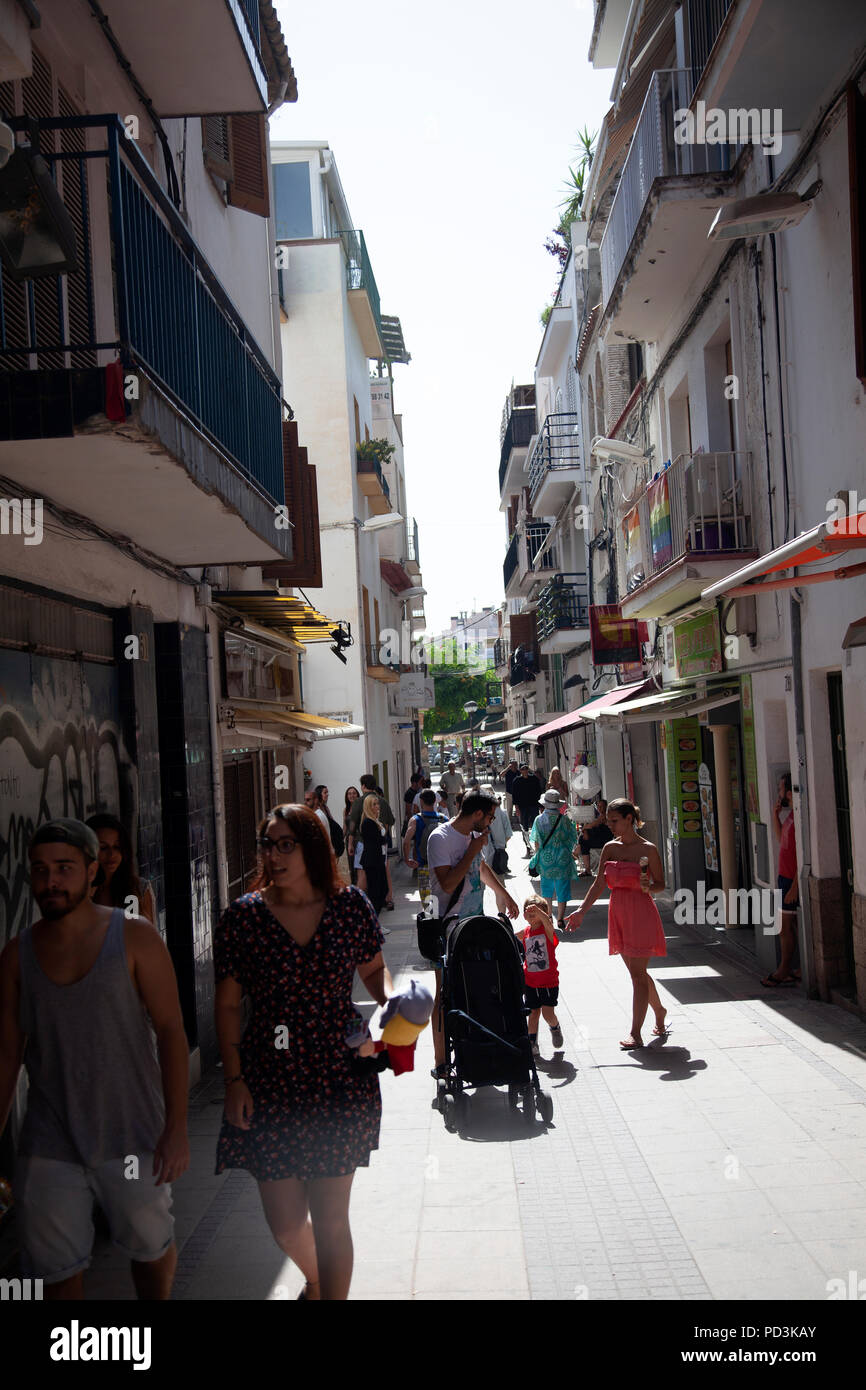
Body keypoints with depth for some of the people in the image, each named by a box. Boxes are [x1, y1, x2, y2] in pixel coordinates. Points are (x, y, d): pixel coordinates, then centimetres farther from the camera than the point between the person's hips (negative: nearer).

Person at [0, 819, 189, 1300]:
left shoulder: (135, 937, -6)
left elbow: (171, 1031, -8)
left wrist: (176, 1127, -13)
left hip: (131, 1135, -2)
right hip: (48, 1146, 2)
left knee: (151, 1246, 14)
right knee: (55, 1268, 7)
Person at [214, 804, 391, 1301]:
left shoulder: (350, 905, -3)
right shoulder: (243, 916, -4)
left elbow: (374, 969, 13)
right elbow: (229, 1005, 1)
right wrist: (234, 1081, -4)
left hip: (341, 1081, -1)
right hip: (269, 1084, 1)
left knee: (330, 1218, 4)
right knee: (285, 1226, 9)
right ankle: (315, 1280, 43)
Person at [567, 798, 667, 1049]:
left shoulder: (647, 849, -9)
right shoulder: (610, 848, 5)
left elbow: (661, 885, -3)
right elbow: (599, 883, 5)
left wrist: (649, 886, -25)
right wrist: (581, 911, -2)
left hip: (641, 915, -6)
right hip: (618, 913, 6)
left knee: (637, 973, -7)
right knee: (636, 972, 15)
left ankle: (635, 1033, -5)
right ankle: (658, 1010, 37)